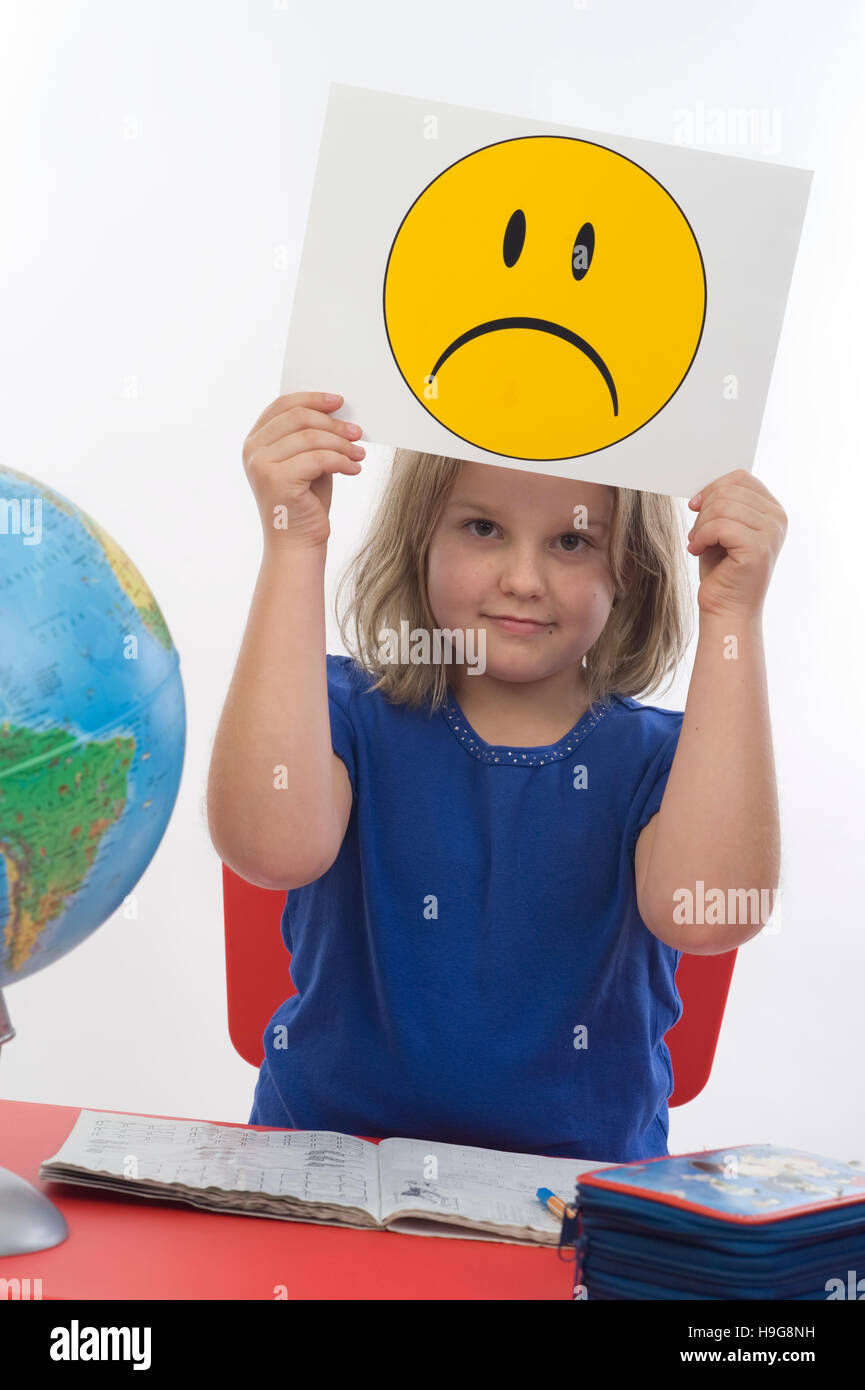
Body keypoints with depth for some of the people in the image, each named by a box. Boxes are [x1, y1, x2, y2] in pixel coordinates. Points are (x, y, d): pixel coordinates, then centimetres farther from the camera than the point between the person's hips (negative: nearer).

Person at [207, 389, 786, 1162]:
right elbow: (272, 846, -21)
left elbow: (706, 914, -20)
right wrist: (294, 547, -20)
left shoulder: (660, 760, 1)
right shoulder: (350, 716, 1)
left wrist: (733, 616, -20)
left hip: (583, 1192, 1)